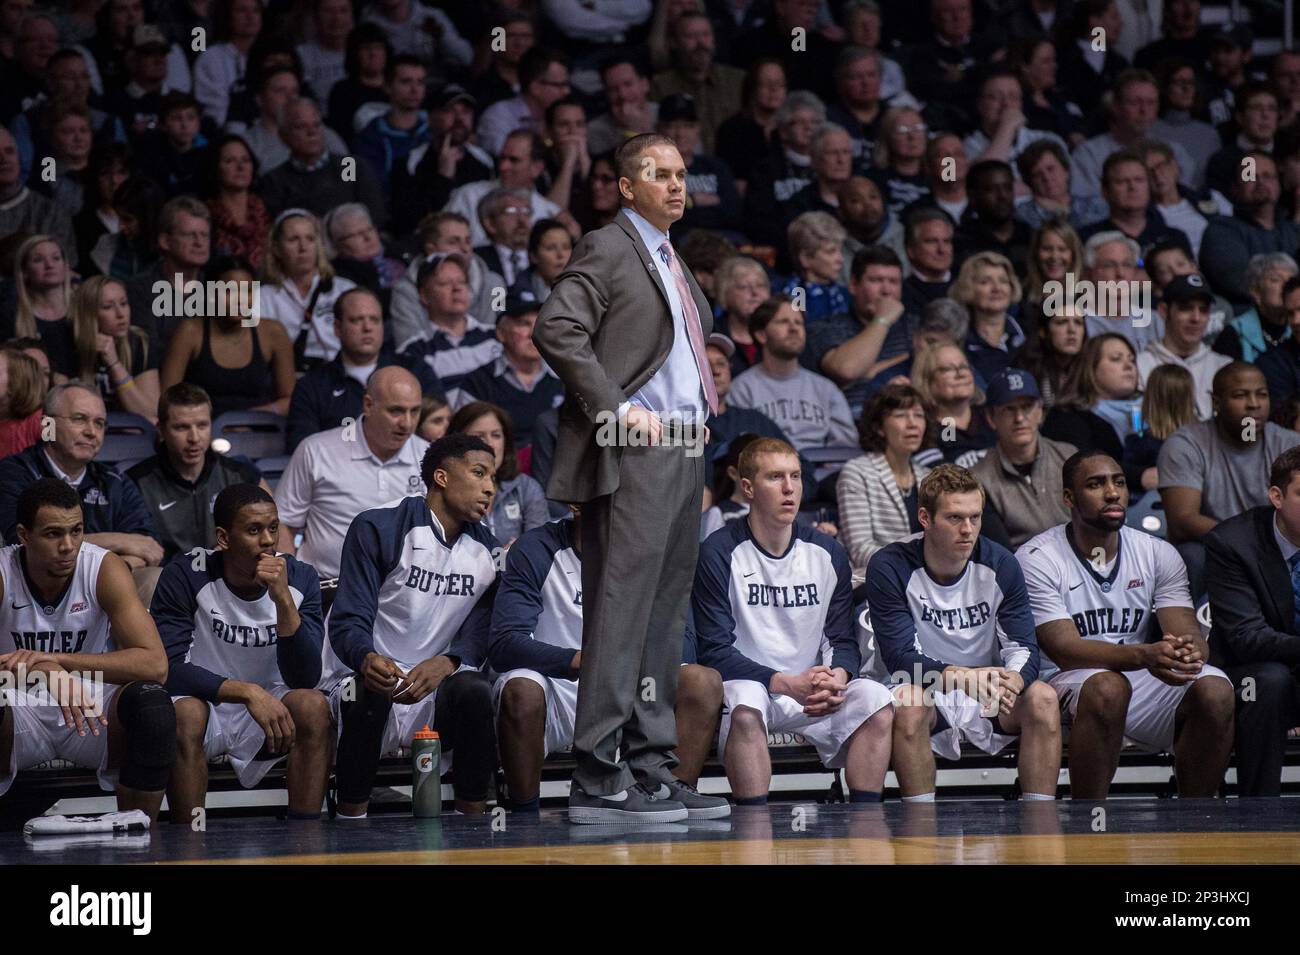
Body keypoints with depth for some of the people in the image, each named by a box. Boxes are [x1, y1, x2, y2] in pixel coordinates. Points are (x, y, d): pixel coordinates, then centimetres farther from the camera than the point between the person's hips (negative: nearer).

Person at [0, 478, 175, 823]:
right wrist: (46, 674, -44)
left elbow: (155, 664, -22)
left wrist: (57, 659, -31)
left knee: (152, 705, -30)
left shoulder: (104, 569, -12)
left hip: (92, 709, 1)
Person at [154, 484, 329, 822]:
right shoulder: (185, 578, -15)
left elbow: (304, 679, -15)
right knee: (186, 713, -35)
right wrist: (248, 692, -32)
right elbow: (168, 668, -22)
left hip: (267, 707, 3)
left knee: (314, 705, -26)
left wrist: (283, 600, -28)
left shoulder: (300, 579, -7)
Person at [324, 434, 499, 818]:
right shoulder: (378, 528, -4)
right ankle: (351, 823, -25)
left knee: (474, 689, -30)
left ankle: (472, 817, -19)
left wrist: (446, 663, -22)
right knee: (369, 690, -38)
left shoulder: (486, 551, 11)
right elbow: (349, 621, -10)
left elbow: (480, 632, 3)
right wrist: (367, 658, -35)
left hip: (435, 688, 3)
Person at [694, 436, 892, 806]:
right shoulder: (719, 553, -7)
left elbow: (844, 641, 8)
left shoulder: (827, 553, 7)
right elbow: (716, 651, -11)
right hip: (746, 684, -4)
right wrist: (787, 683, -24)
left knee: (876, 701, -22)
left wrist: (837, 677, -17)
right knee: (745, 706, -37)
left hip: (816, 691, 4)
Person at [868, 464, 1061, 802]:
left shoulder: (1000, 564, -4)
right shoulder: (891, 567, -12)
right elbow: (900, 656, -19)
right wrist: (965, 677, -37)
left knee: (1042, 698, -26)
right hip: (929, 696, -2)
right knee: (907, 700, -35)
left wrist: (1011, 682, -34)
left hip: (990, 703, 2)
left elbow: (1024, 647, -8)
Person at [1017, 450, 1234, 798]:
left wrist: (1189, 652, -30)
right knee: (1107, 686, -38)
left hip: (1144, 680, 4)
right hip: (1069, 685, -4)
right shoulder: (1036, 559, -6)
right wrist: (1144, 656, -34)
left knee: (1215, 690, -25)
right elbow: (1063, 649, -17)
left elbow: (1190, 635, -2)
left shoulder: (1158, 554, 7)